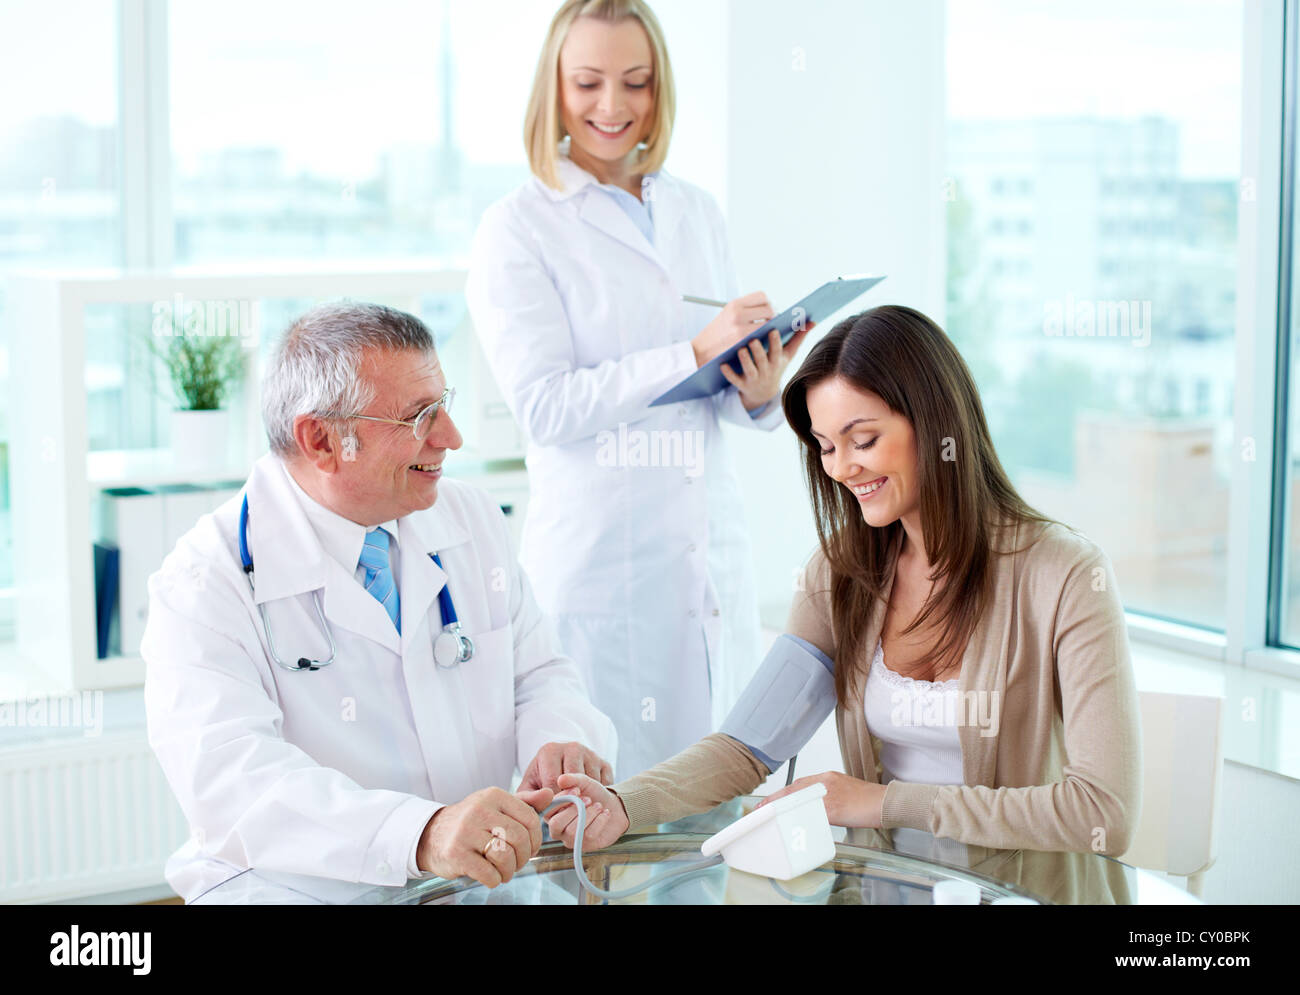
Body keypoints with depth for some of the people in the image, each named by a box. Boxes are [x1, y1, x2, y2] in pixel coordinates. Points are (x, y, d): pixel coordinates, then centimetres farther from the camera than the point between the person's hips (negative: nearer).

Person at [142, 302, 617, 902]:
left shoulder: (472, 520, 9)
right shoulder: (204, 582, -12)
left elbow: (539, 675, 14)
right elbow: (229, 779, -25)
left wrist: (559, 742, -12)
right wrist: (422, 833, -41)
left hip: (487, 879, 4)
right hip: (304, 891, -4)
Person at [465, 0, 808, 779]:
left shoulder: (697, 214, 14)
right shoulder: (517, 230, -3)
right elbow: (545, 406, -13)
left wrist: (759, 392, -6)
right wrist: (693, 353, -21)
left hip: (713, 548, 5)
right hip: (597, 559, -5)